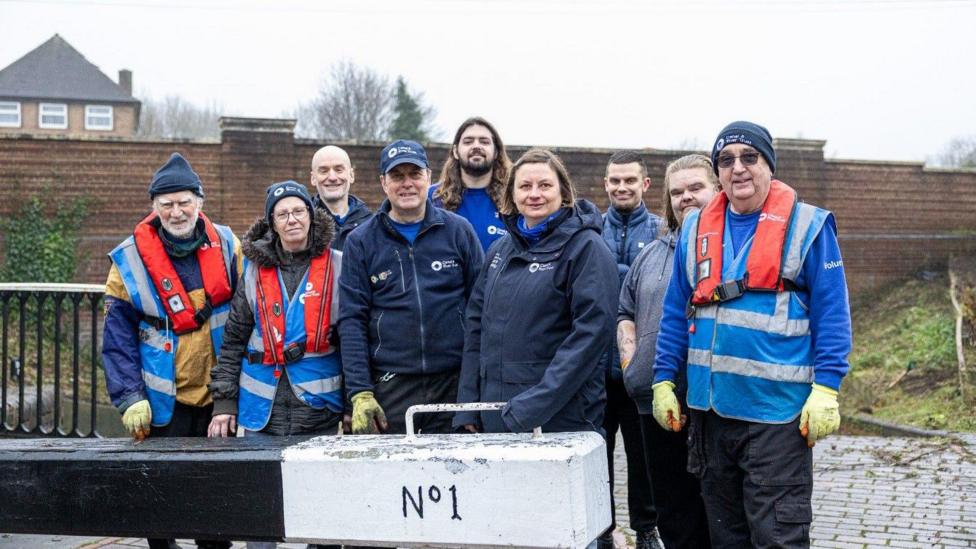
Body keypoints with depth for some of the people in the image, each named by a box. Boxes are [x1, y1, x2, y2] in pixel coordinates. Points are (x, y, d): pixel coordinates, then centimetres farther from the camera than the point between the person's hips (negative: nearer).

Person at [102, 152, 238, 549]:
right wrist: (130, 399, -11)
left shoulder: (225, 246, 0)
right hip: (164, 401, -2)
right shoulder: (131, 259, -6)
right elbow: (118, 338, -4)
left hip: (218, 396, 2)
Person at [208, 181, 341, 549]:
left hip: (318, 405, -1)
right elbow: (233, 341, 9)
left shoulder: (336, 266, 2)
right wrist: (224, 402, 2)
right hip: (263, 407, 2)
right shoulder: (255, 270, 8)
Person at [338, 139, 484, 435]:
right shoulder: (360, 241, 5)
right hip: (390, 387, 0)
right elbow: (352, 321, 1)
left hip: (455, 386, 0)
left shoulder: (458, 230, 5)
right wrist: (360, 393, -7)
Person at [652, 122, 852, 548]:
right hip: (710, 406, 5)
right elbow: (676, 312, 13)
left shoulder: (806, 226, -3)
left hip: (777, 410, -5)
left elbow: (832, 313, -5)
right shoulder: (696, 228, 10)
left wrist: (826, 388, -13)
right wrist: (664, 380, 8)